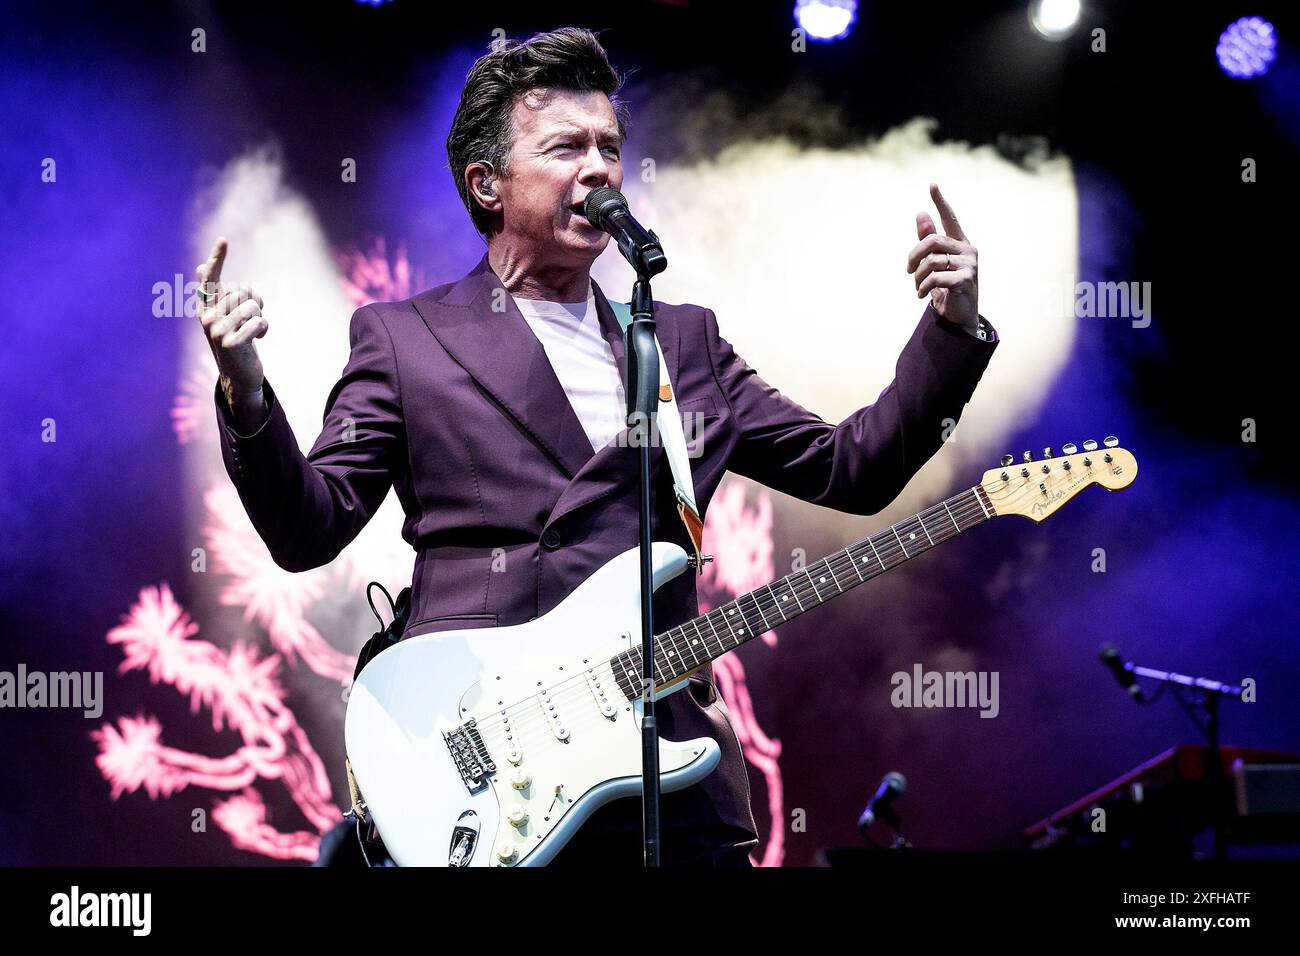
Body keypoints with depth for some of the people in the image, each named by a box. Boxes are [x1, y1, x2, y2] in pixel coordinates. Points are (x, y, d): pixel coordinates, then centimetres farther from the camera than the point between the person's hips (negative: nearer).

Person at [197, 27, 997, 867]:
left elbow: (853, 468, 16)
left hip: (669, 775, 3)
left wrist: (950, 331, 6)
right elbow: (308, 529, 1)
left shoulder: (686, 340, 18)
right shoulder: (404, 339, 7)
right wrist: (247, 397, -16)